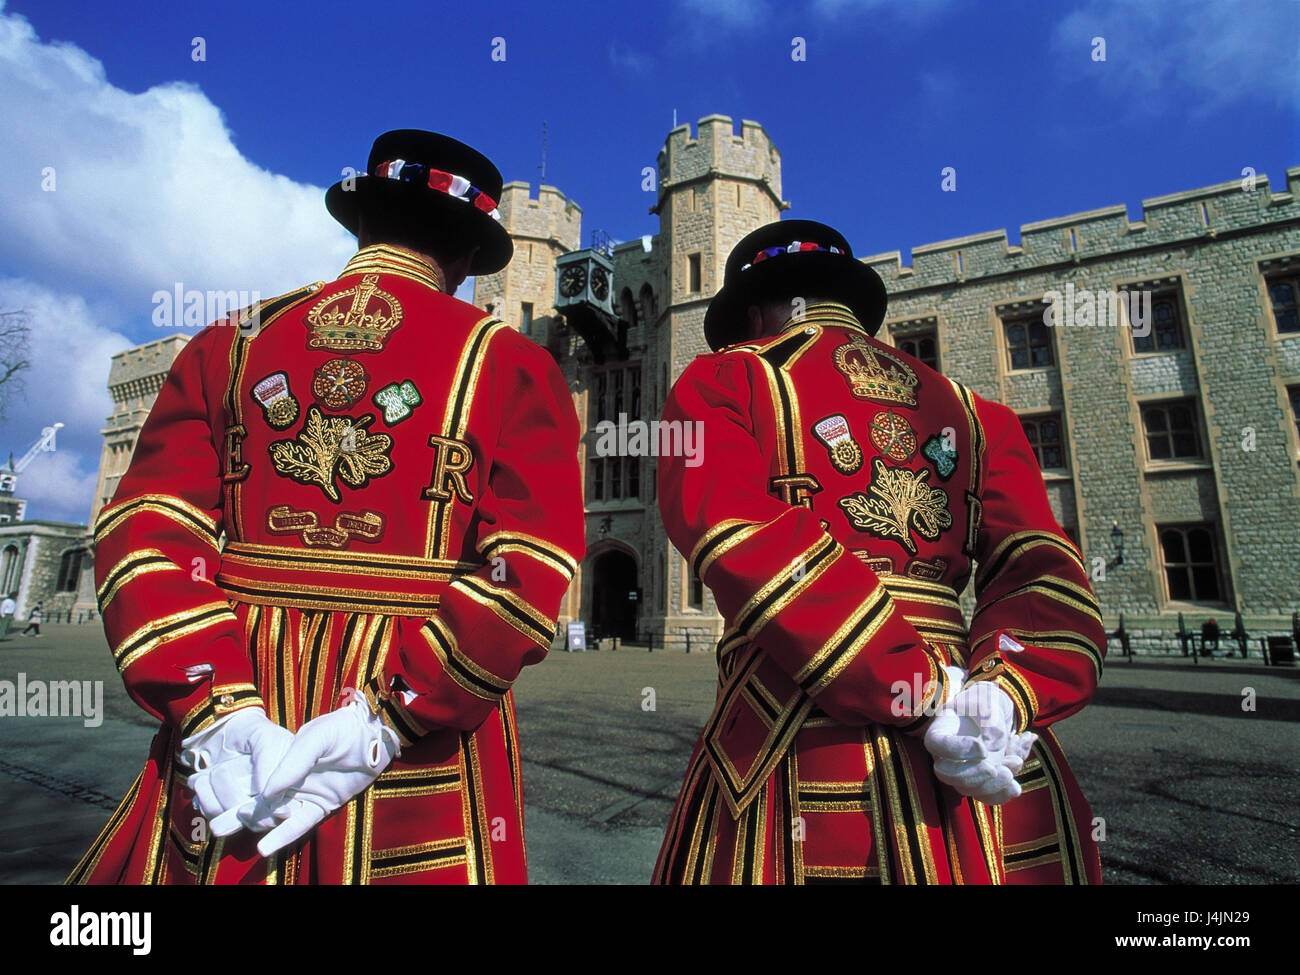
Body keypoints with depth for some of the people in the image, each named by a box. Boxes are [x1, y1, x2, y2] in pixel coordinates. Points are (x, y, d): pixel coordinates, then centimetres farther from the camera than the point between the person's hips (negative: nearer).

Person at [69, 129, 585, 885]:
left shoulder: (228, 347, 7)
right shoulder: (513, 365, -1)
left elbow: (144, 536, -3)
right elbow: (529, 572, -14)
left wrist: (214, 709, -11)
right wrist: (383, 719, -15)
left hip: (223, 744, 3)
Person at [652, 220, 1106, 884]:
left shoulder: (721, 380, 4)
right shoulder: (972, 413, 17)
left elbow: (743, 539, -15)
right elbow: (1044, 575, 1)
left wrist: (925, 692, -16)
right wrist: (1004, 694, -14)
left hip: (804, 761, -3)